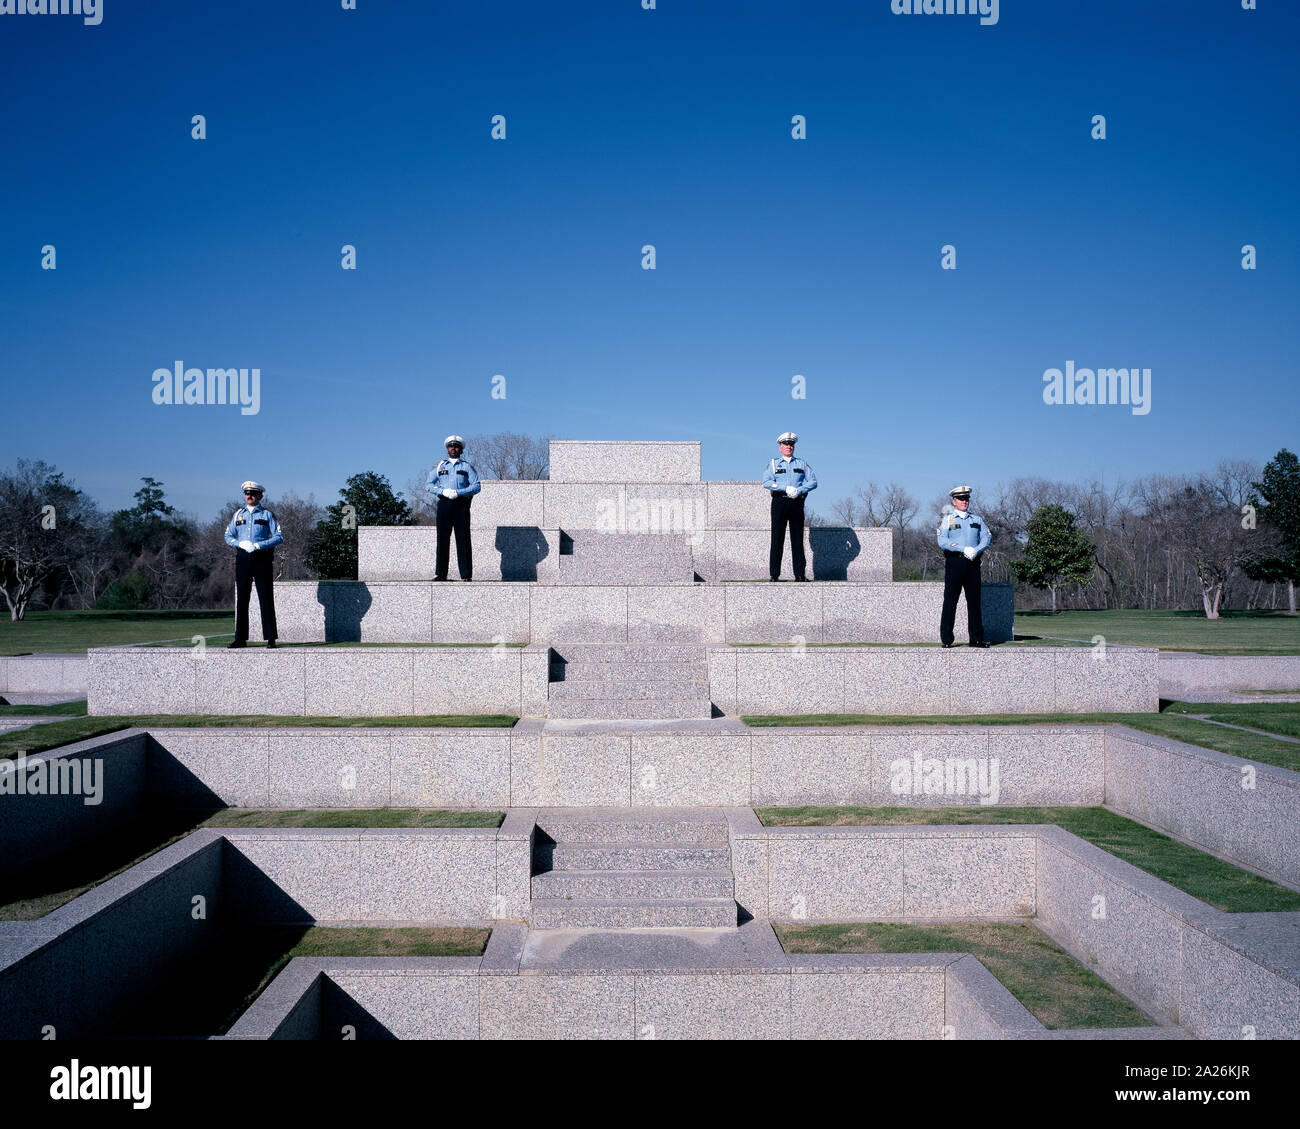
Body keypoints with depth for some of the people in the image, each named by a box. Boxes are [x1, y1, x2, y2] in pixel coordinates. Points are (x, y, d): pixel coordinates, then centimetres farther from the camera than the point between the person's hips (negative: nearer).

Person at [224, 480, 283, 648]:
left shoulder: (267, 514, 4)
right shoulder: (238, 514, 13)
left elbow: (279, 537, -2)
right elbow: (228, 536, 13)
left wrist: (258, 545, -13)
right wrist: (240, 544, -8)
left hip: (262, 558, -3)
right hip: (243, 558, 3)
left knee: (266, 598, -3)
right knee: (241, 598, 3)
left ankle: (270, 638, -1)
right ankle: (240, 639, 7)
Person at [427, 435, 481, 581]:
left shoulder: (467, 467, 13)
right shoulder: (440, 466, 17)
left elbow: (477, 486, 3)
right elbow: (429, 484, 11)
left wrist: (458, 492, -10)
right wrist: (443, 491, -7)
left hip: (461, 504, -1)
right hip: (444, 503, 1)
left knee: (463, 539, -5)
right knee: (443, 538, -4)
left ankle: (466, 574, -6)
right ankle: (440, 573, -2)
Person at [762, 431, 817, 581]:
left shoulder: (802, 464, 17)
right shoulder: (773, 464, 12)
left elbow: (813, 482, 7)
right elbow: (766, 482, -3)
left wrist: (799, 490, -11)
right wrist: (786, 488, -13)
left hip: (797, 503, 1)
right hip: (779, 502, -1)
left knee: (797, 538, -1)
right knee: (777, 538, -5)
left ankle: (800, 574, -1)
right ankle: (774, 574, -3)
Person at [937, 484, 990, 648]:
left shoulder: (977, 519, 17)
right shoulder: (947, 519, 6)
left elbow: (986, 538, 6)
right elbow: (942, 541, -7)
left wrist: (976, 551, -13)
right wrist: (964, 549, -15)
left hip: (973, 563, 3)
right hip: (954, 562, -3)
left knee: (974, 600, 3)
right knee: (950, 600, -4)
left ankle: (976, 638, 7)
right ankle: (946, 639, -1)